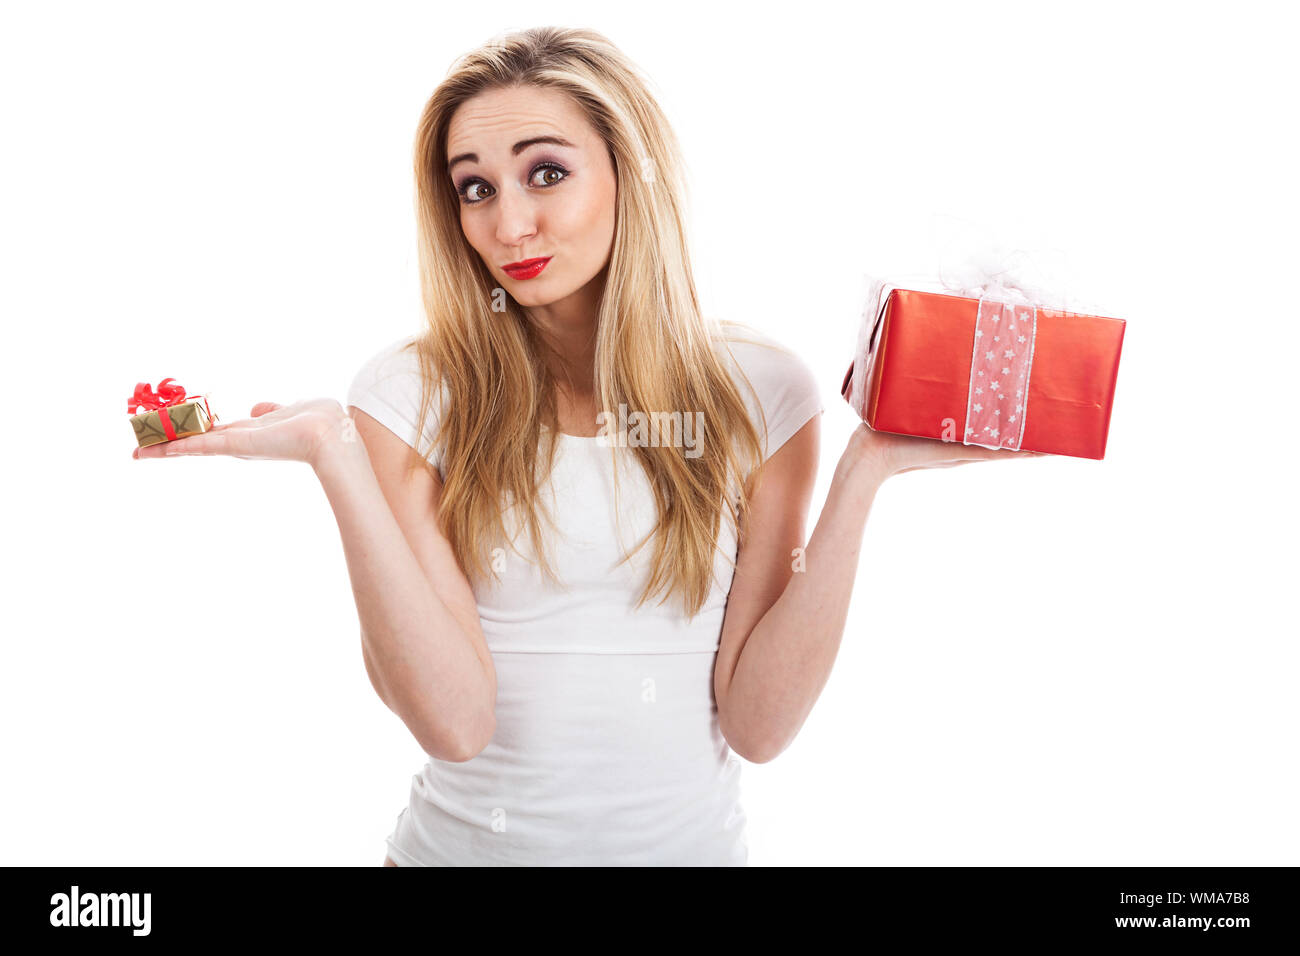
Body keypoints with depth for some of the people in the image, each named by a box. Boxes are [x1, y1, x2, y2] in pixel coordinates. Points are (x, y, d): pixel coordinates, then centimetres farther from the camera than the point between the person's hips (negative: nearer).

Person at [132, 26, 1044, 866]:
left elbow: (757, 723, -13)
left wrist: (861, 476, -19)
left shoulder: (758, 391, -10)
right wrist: (335, 455, -26)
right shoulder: (412, 393, -12)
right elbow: (455, 721, -20)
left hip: (687, 841, 1)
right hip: (464, 839, 0)